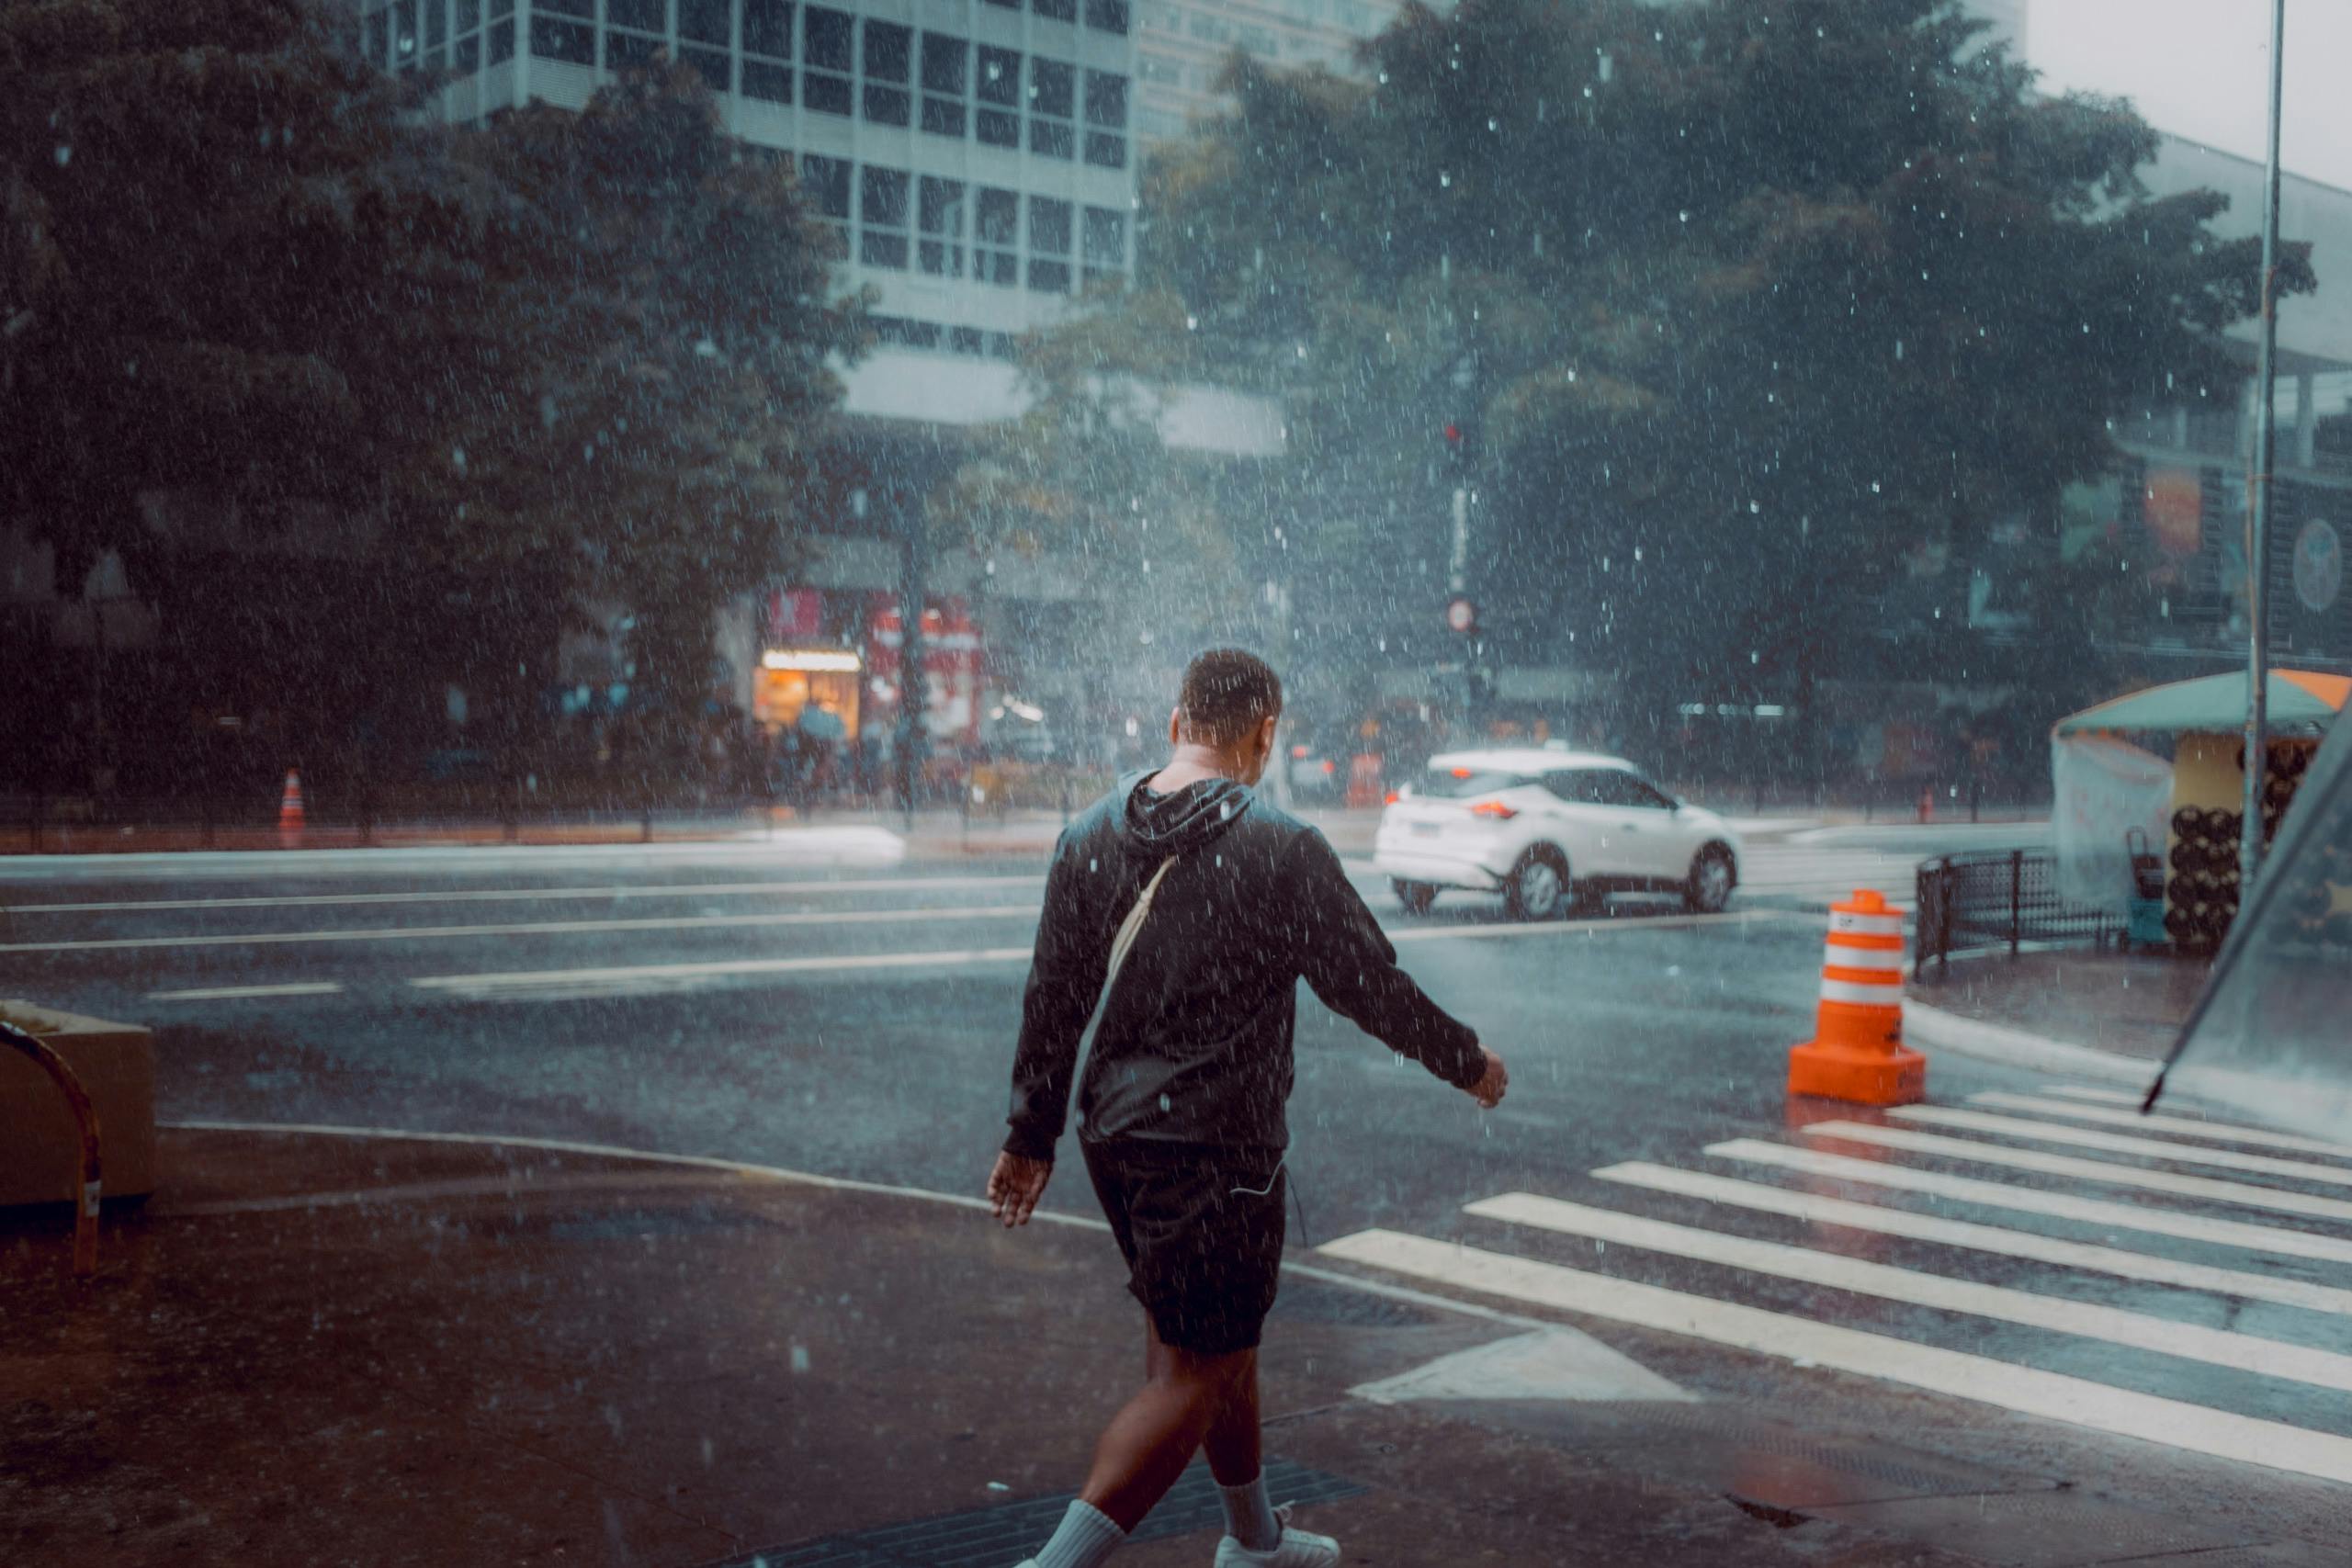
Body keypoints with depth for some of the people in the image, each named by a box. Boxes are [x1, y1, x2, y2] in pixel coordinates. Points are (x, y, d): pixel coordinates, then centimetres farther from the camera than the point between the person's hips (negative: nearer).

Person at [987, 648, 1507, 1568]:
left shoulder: (1092, 835, 3)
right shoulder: (1281, 850, -15)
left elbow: (1053, 1000, 6)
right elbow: (1370, 986, -8)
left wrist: (1032, 1136, 15)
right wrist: (1466, 1062, 9)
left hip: (1114, 1136, 7)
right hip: (1216, 1148, -7)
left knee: (1224, 1343, 23)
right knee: (1192, 1378, 0)